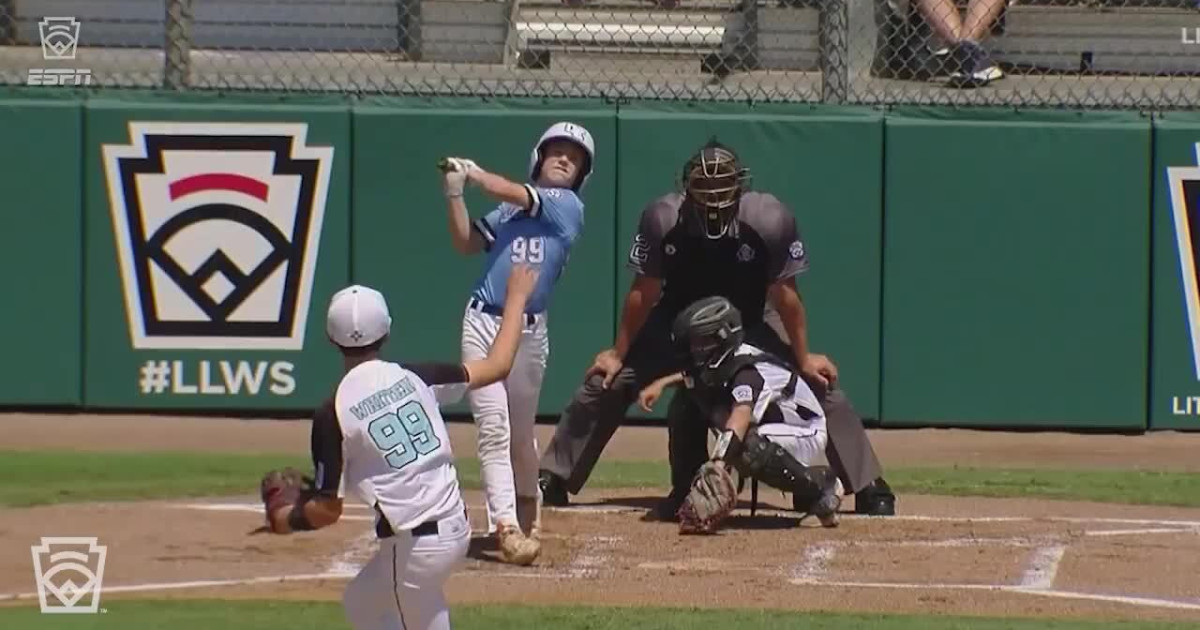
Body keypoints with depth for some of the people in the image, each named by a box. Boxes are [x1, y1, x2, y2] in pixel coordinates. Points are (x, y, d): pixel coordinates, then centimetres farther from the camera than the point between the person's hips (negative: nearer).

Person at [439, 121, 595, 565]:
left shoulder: (568, 205, 1)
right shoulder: (507, 211, 12)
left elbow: (516, 195, -7)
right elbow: (466, 243, 5)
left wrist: (475, 174, 8)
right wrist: (454, 193, -6)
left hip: (529, 329, -2)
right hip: (483, 324, 2)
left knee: (521, 433, 10)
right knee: (493, 428, -9)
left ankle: (527, 515, 32)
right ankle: (507, 525, -13)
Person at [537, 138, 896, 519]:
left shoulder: (771, 220, -32)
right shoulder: (663, 219, -30)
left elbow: (784, 295, -19)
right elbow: (644, 293, -16)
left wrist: (803, 359, -13)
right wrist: (618, 354, -9)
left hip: (751, 323, 0)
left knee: (821, 382, -14)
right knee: (605, 381, -8)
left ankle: (870, 489, -3)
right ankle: (551, 481, 7)